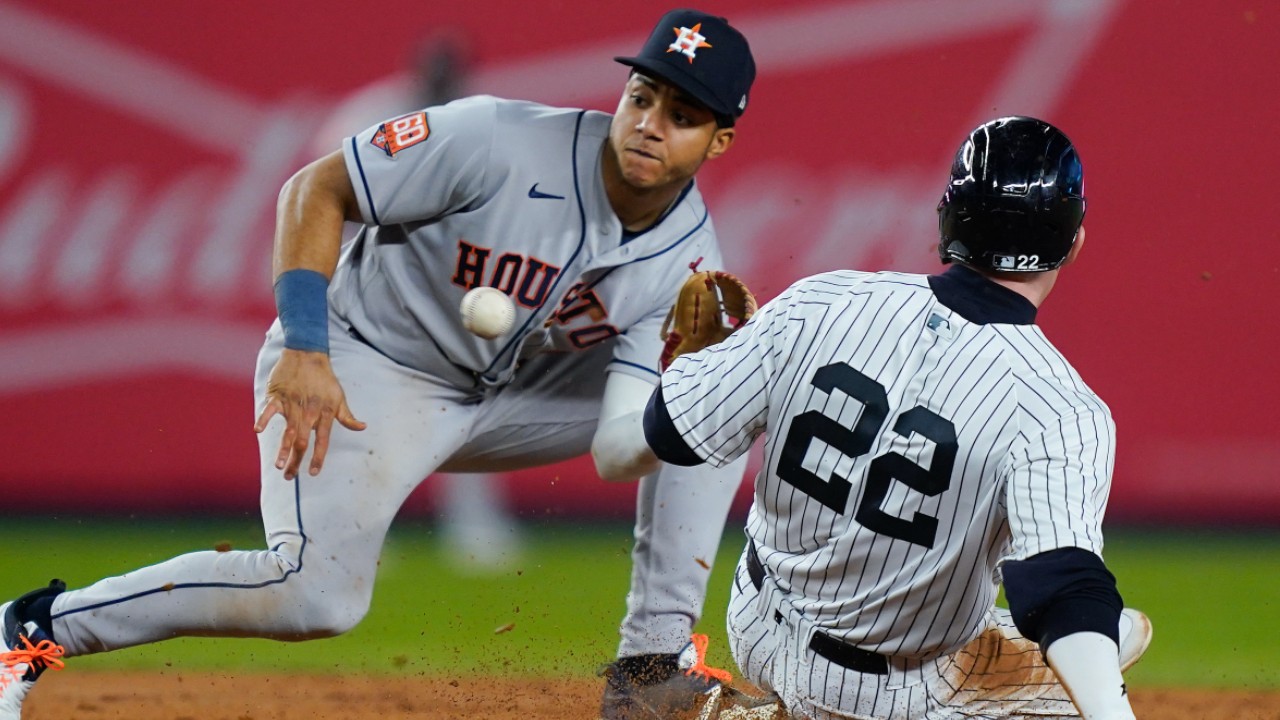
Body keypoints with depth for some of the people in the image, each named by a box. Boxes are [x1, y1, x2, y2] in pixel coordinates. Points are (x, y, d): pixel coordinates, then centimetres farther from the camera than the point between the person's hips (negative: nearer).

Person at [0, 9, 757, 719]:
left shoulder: (691, 259, -11)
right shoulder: (499, 142, -24)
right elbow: (315, 190, -17)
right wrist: (304, 350, -26)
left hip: (510, 395, 6)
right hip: (366, 371, -6)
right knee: (317, 593, -29)